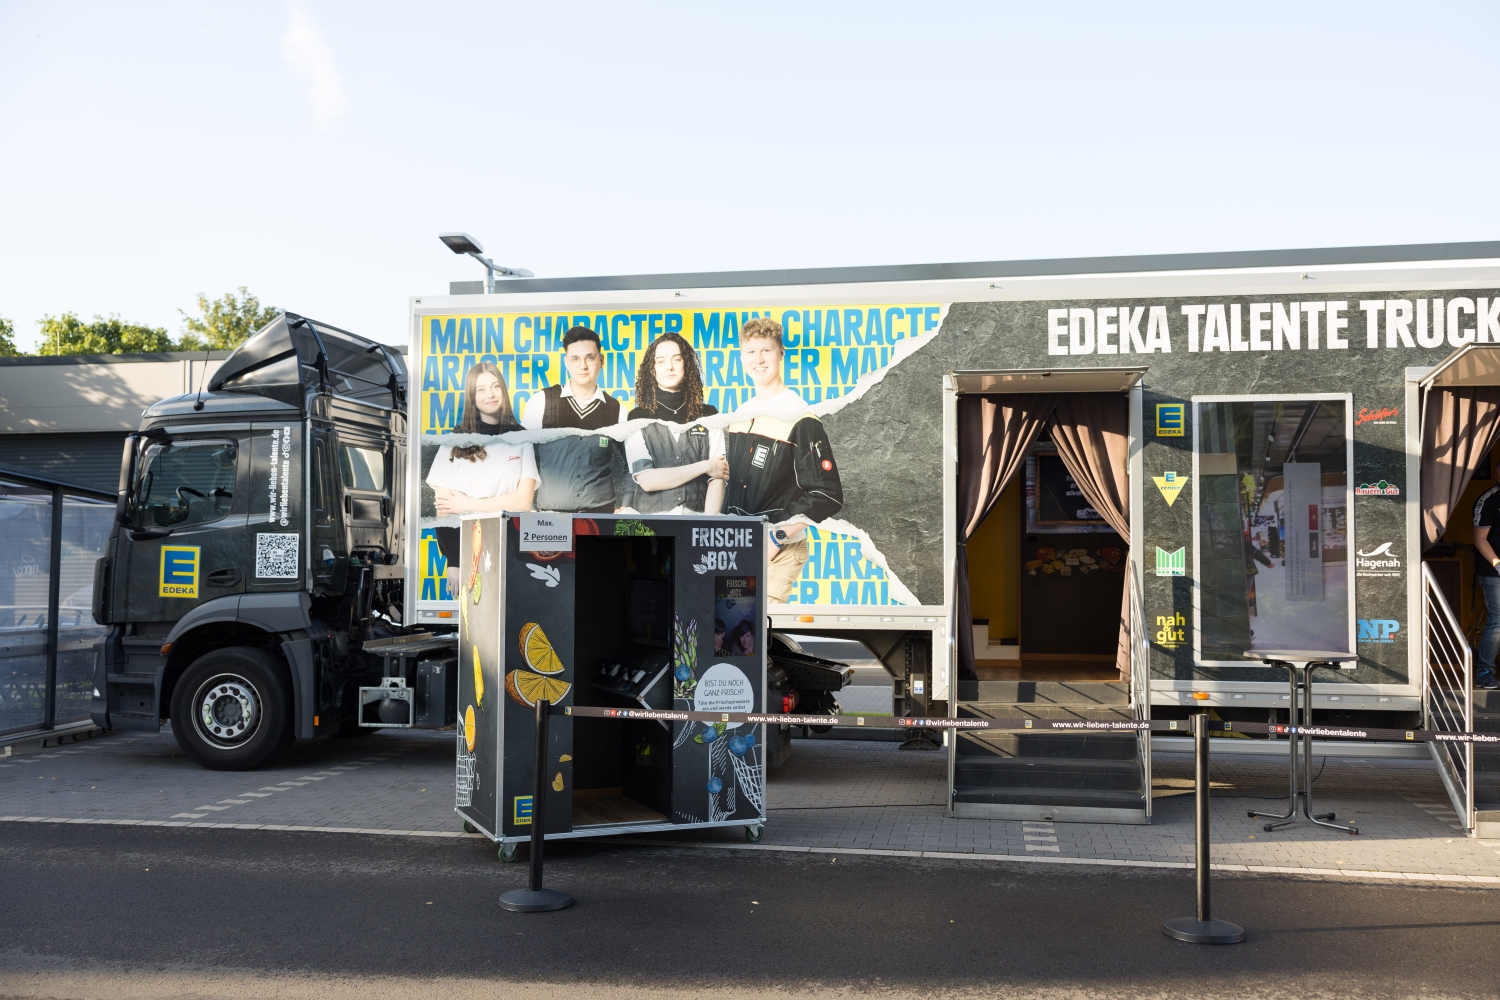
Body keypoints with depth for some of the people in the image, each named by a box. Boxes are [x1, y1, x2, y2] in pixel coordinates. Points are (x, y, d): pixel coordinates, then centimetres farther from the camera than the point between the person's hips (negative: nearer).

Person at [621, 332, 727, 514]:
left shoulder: (709, 415, 8)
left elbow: (717, 478, 1)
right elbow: (646, 480, -6)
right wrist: (705, 467, -3)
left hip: (697, 515, 0)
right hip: (651, 516, 0)